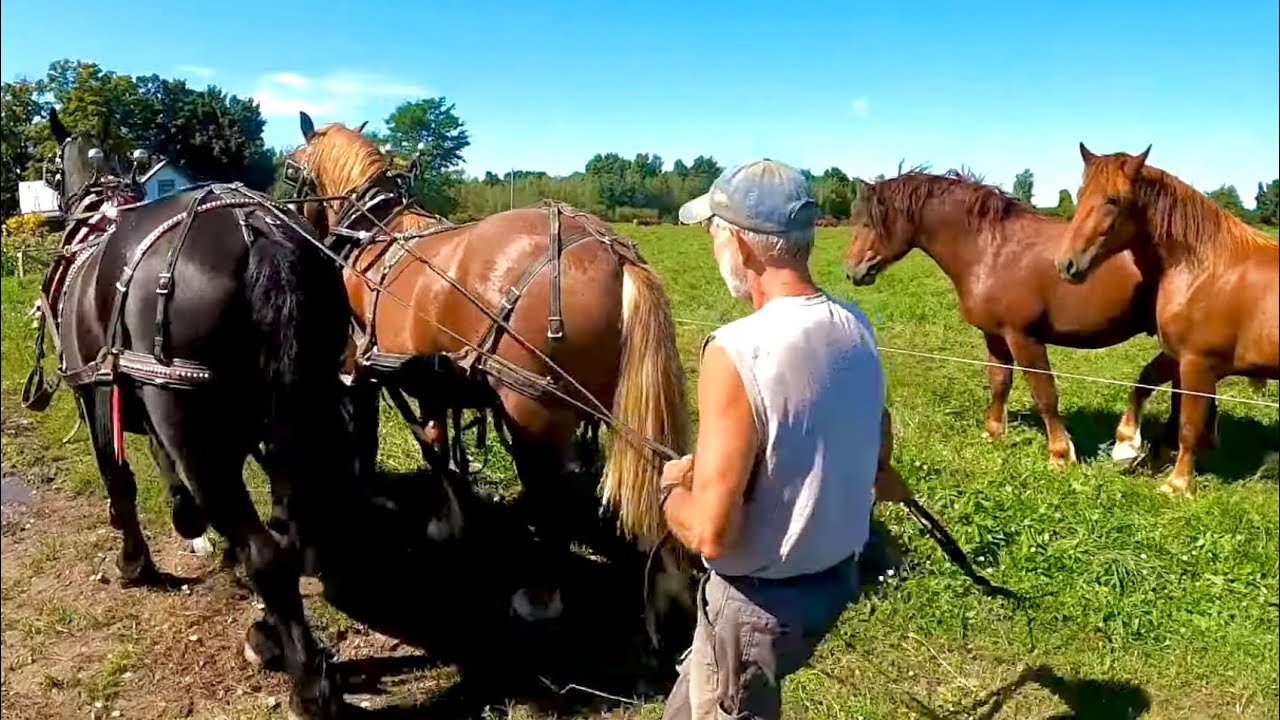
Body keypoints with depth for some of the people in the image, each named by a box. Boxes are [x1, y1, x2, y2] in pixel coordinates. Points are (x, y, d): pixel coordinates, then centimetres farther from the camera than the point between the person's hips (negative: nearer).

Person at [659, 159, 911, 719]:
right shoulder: (856, 327, -5)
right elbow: (878, 447, 12)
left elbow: (710, 534, -28)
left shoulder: (736, 351, -29)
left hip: (759, 599, -7)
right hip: (839, 575, 7)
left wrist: (668, 486, -7)